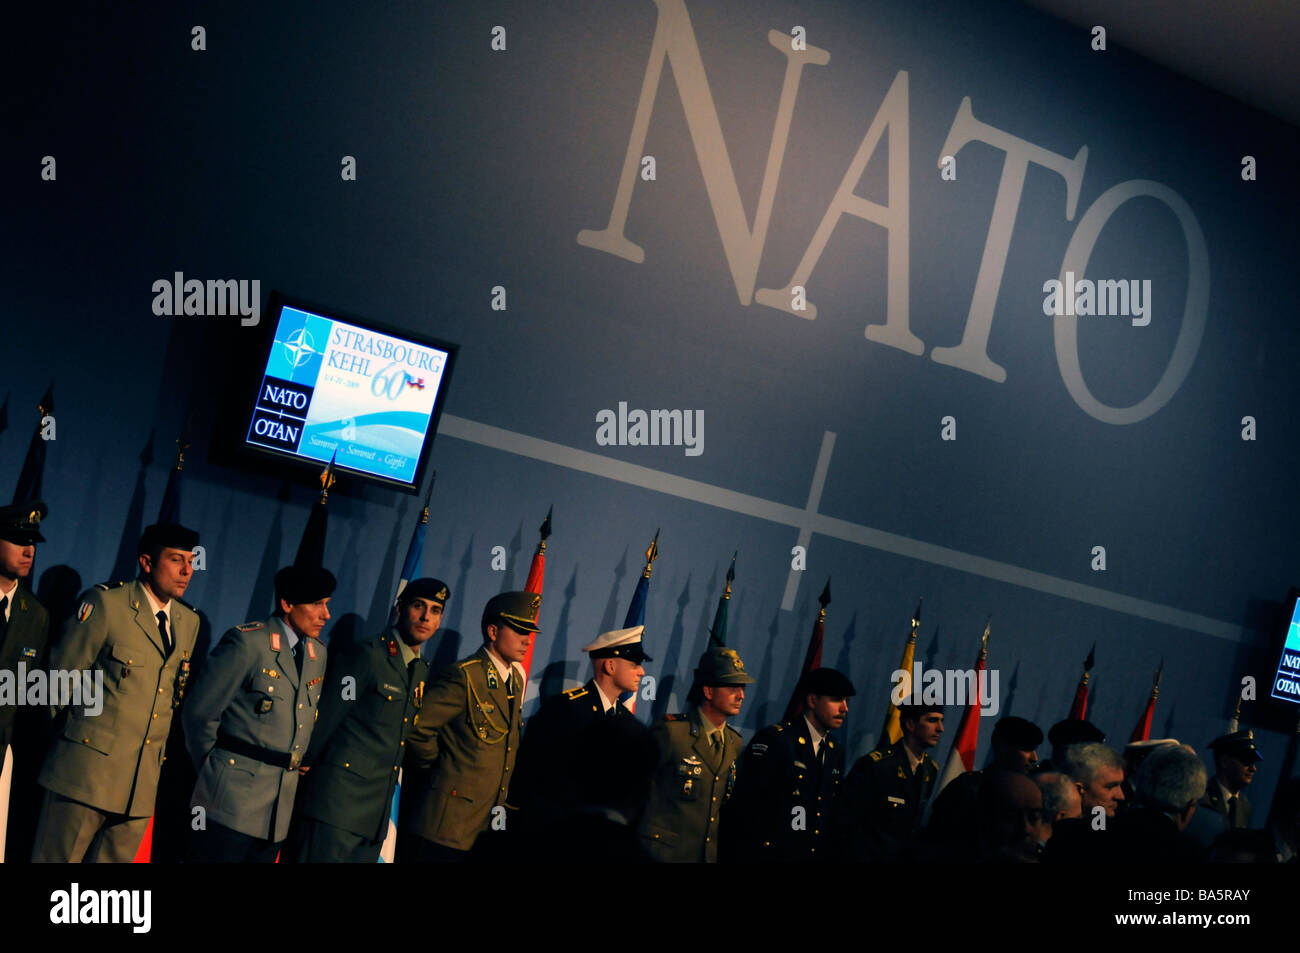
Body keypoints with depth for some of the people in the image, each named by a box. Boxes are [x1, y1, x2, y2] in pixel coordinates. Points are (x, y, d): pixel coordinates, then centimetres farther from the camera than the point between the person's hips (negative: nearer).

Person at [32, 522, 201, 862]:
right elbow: (62, 678, -2)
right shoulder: (105, 602, -6)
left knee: (118, 859, 7)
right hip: (86, 770, -5)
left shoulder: (189, 621, 12)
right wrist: (70, 731, 5)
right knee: (58, 857, -3)